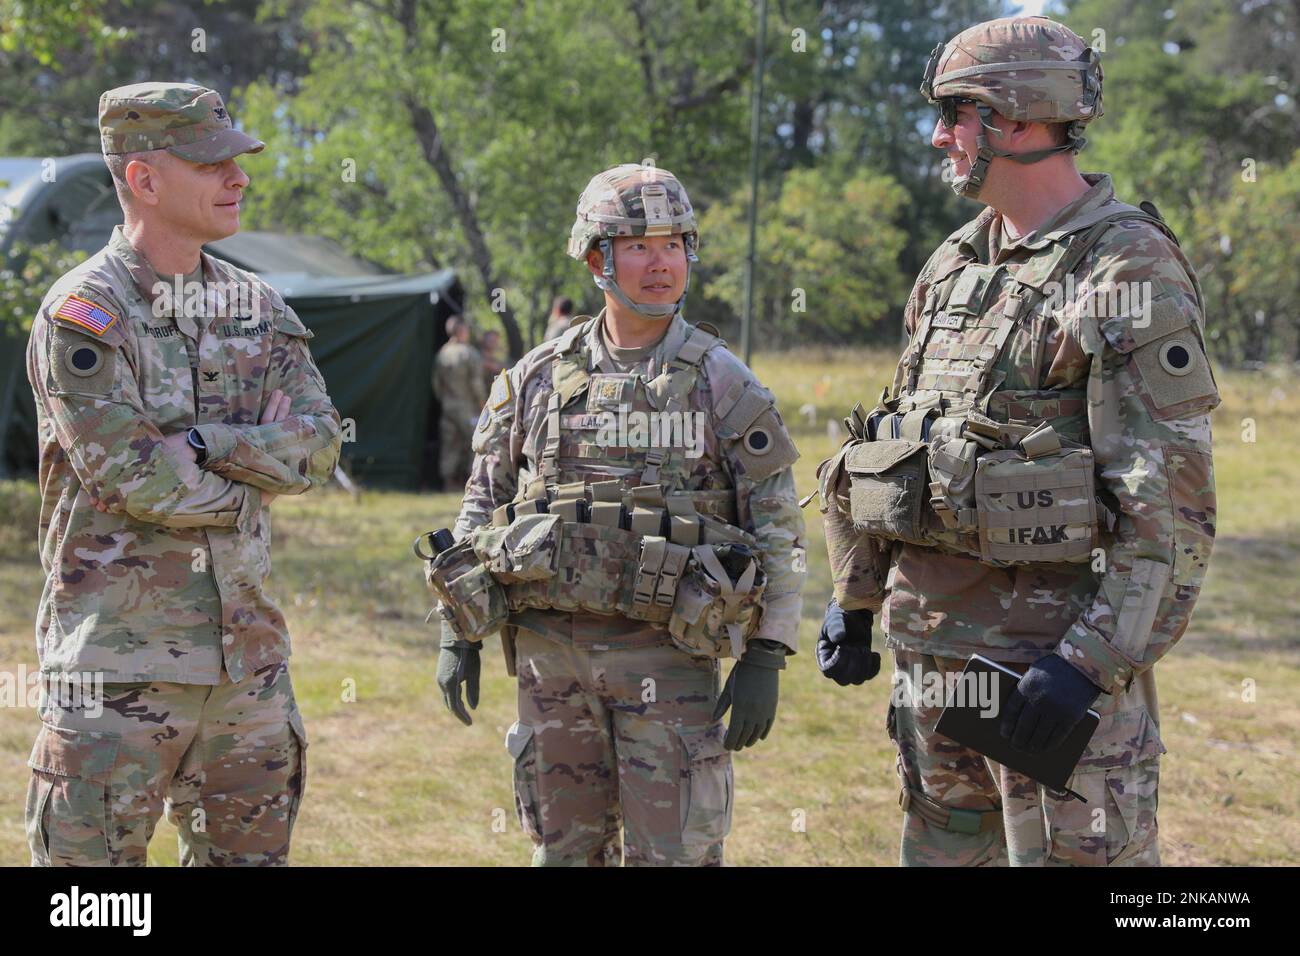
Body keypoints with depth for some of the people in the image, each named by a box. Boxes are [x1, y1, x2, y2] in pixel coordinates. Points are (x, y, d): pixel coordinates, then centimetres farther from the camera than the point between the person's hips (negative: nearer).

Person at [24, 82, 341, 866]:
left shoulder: (257, 306, 11)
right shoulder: (83, 315, -9)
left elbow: (318, 446, 0)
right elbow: (133, 478, -17)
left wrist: (202, 441, -14)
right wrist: (250, 481, -4)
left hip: (246, 647, 6)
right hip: (121, 650, -6)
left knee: (250, 850, 13)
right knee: (92, 853, -2)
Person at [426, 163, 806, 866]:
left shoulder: (723, 383, 0)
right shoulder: (537, 378, 6)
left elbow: (778, 526, 0)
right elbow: (480, 507, 13)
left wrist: (765, 659, -6)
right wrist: (458, 634, 8)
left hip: (668, 652, -3)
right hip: (549, 650, 3)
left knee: (675, 854, -3)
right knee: (565, 850, 11)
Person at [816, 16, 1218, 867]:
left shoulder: (1131, 275, -12)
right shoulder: (953, 268, 14)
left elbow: (1173, 508, -17)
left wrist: (1093, 662, -23)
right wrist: (855, 597, 19)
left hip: (1052, 648, -8)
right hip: (927, 638, 8)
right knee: (939, 850, 15)